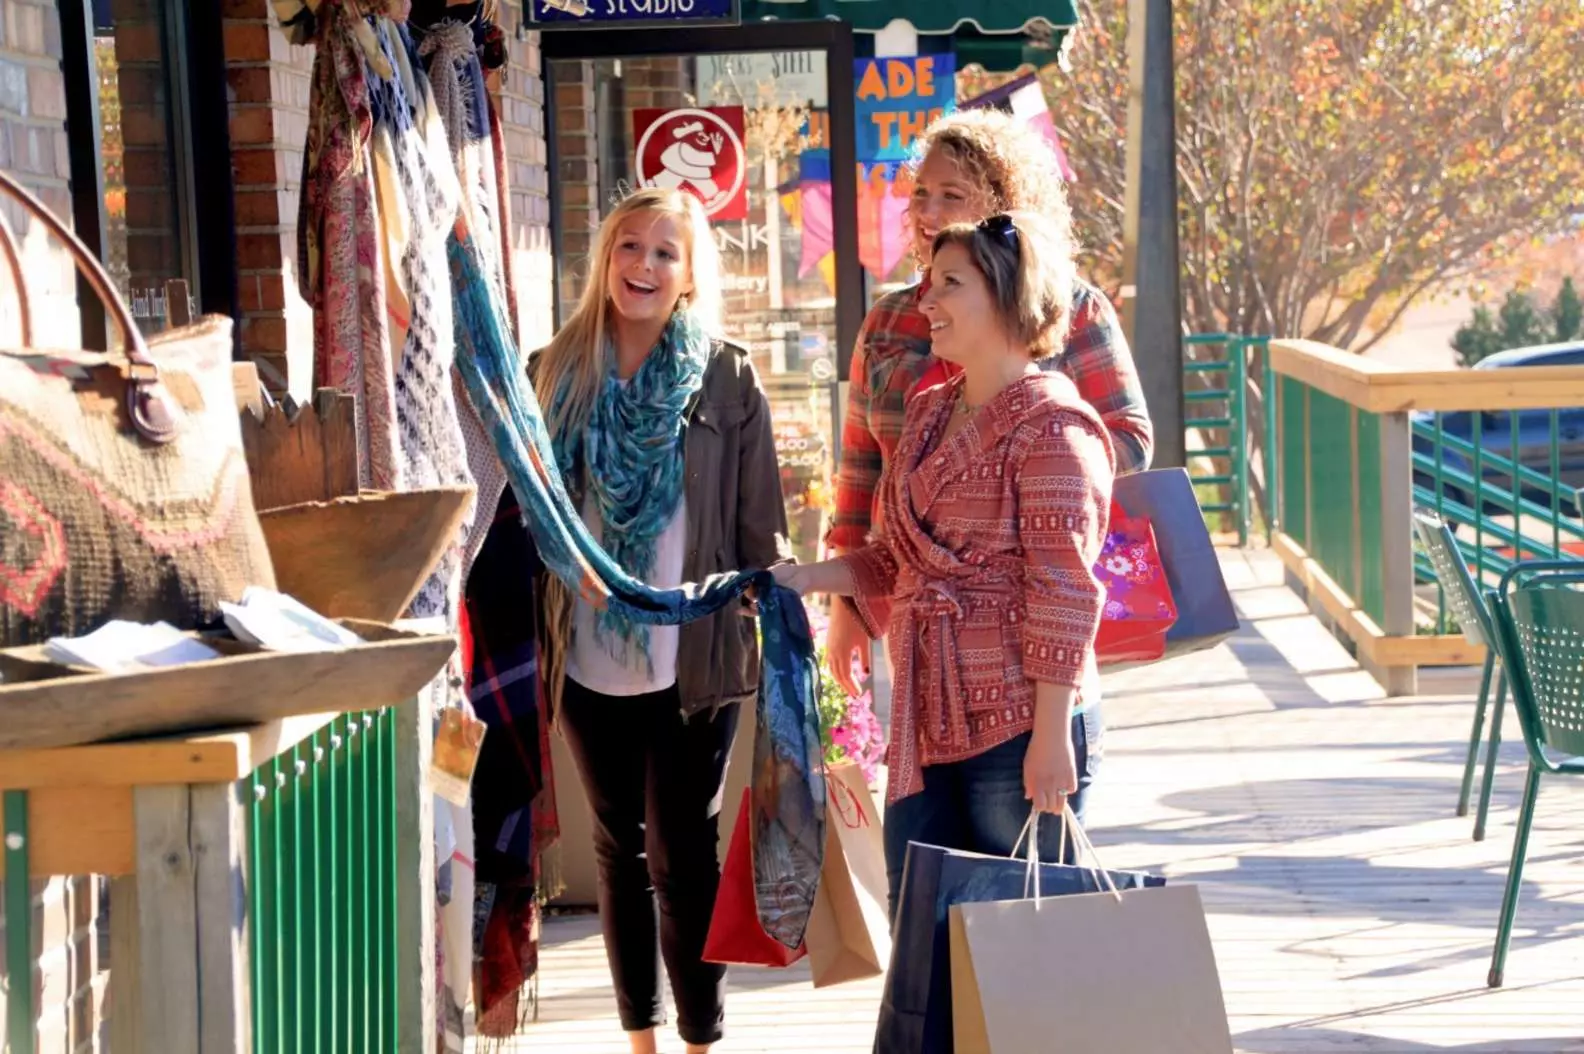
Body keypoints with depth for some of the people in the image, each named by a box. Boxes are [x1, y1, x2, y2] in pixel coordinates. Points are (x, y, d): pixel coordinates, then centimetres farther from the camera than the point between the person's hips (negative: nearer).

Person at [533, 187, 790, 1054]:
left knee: (681, 855, -2)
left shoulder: (726, 381, -2)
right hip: (588, 658, 3)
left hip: (693, 662, -3)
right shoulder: (557, 374, 5)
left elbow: (762, 531, -1)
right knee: (618, 849, 12)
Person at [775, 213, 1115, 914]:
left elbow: (1065, 592, -15)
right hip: (928, 723, 8)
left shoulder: (1049, 427, -11)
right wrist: (807, 579, 8)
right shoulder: (929, 413, 15)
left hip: (1018, 724, -8)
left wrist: (1052, 735, -19)